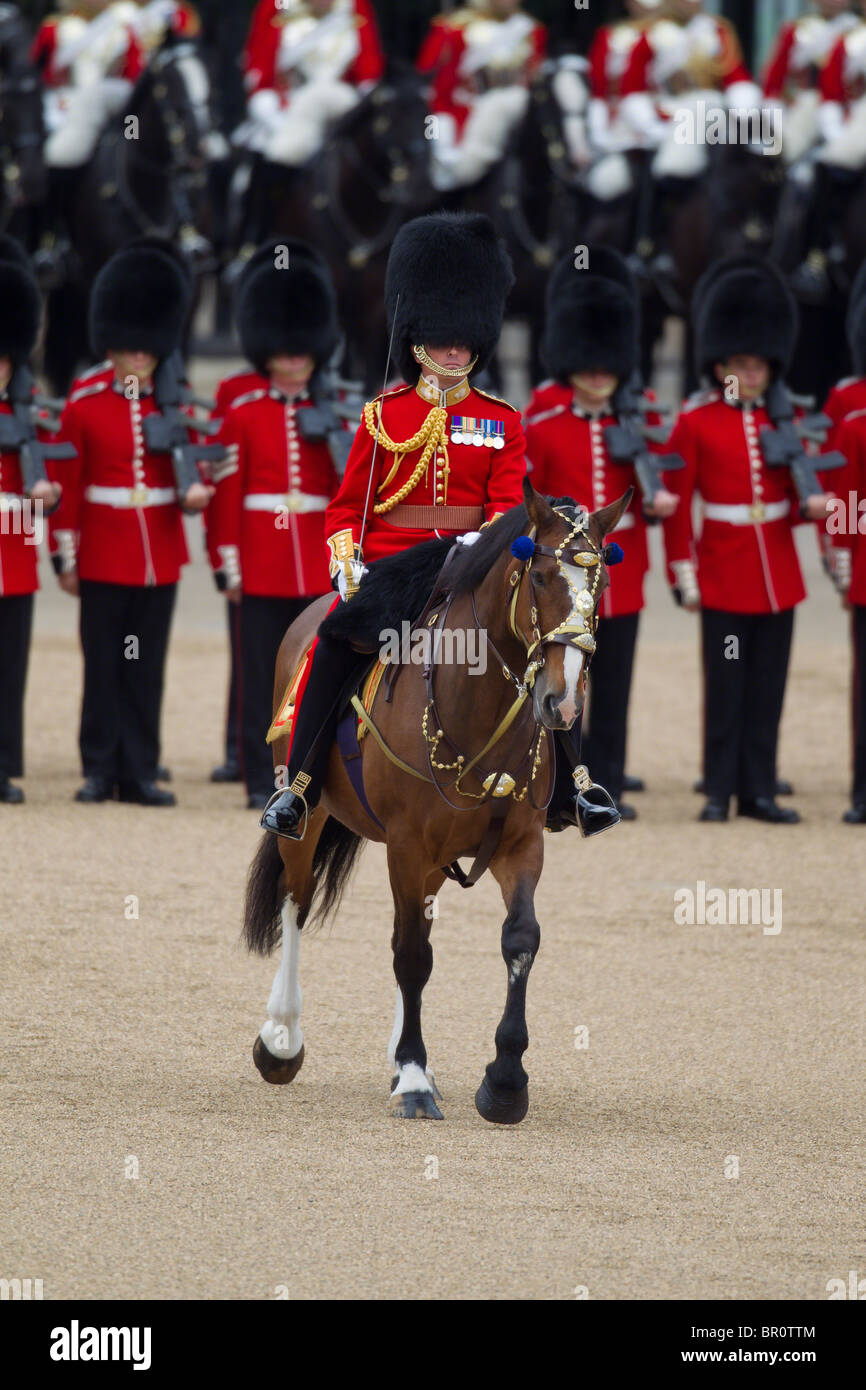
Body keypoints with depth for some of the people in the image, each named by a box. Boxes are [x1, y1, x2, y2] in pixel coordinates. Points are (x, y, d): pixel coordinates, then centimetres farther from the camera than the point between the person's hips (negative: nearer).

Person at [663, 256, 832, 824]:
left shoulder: (782, 418, 9)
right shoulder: (696, 422, -3)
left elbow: (790, 495, 13)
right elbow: (677, 504, -3)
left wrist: (810, 507, -10)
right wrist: (684, 575, -7)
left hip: (778, 574, 4)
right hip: (725, 575, -4)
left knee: (768, 688, 5)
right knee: (726, 686, -2)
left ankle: (760, 791, 10)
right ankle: (720, 791, 4)